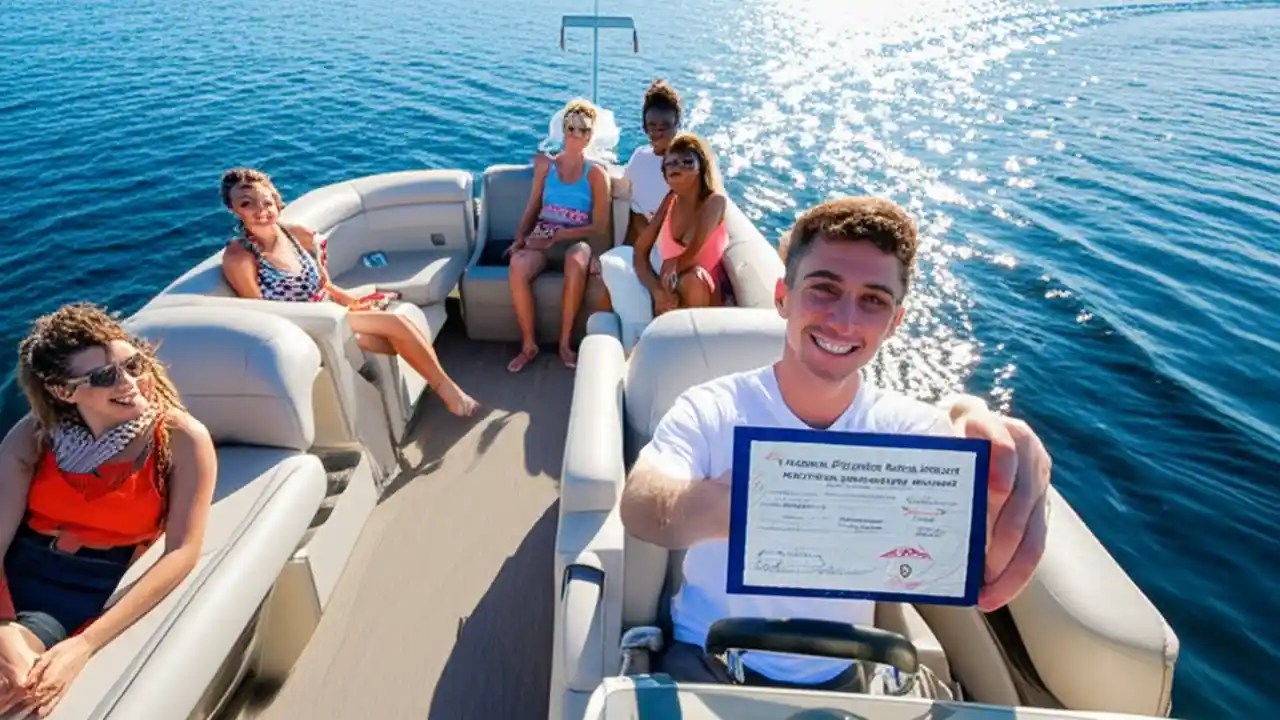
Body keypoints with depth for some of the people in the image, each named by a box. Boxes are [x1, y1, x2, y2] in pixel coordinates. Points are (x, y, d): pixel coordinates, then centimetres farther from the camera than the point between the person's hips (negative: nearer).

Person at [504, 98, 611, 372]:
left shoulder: (596, 175, 6)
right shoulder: (545, 165, 14)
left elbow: (600, 227, 0)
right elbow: (532, 209, 16)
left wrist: (559, 235, -10)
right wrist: (520, 237, -3)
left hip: (575, 242, -2)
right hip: (540, 240, 2)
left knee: (577, 262, -41)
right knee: (517, 267, -35)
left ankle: (565, 343, -26)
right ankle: (528, 345, -18)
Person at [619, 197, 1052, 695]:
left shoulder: (908, 426, -8)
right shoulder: (710, 410, -13)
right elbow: (638, 505, -30)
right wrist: (717, 505, -52)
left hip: (837, 679, 4)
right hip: (703, 664, -3)